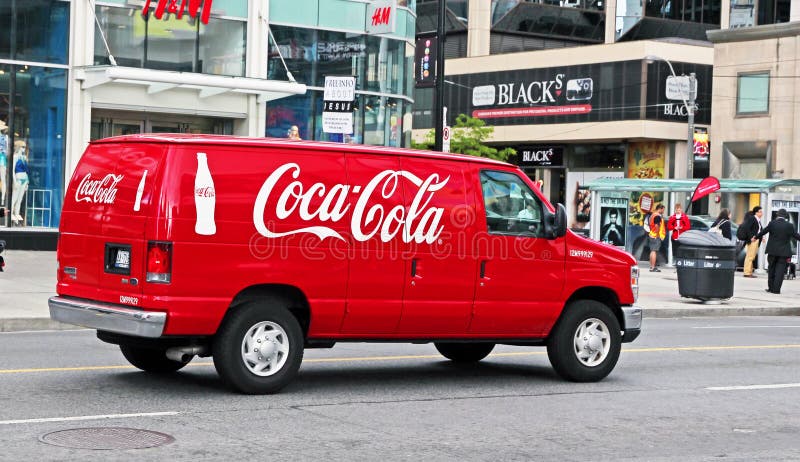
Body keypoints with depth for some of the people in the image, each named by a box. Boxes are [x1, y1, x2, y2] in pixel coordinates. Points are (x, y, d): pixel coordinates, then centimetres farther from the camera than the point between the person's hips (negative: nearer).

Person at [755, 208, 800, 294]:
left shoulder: (772, 223, -7)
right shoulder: (789, 226, -8)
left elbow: (763, 232, 4)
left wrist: (756, 237, 21)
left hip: (772, 251, 1)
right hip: (784, 252, -1)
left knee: (771, 270, 14)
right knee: (780, 270, 1)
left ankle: (771, 288, 17)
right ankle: (776, 289, -4)